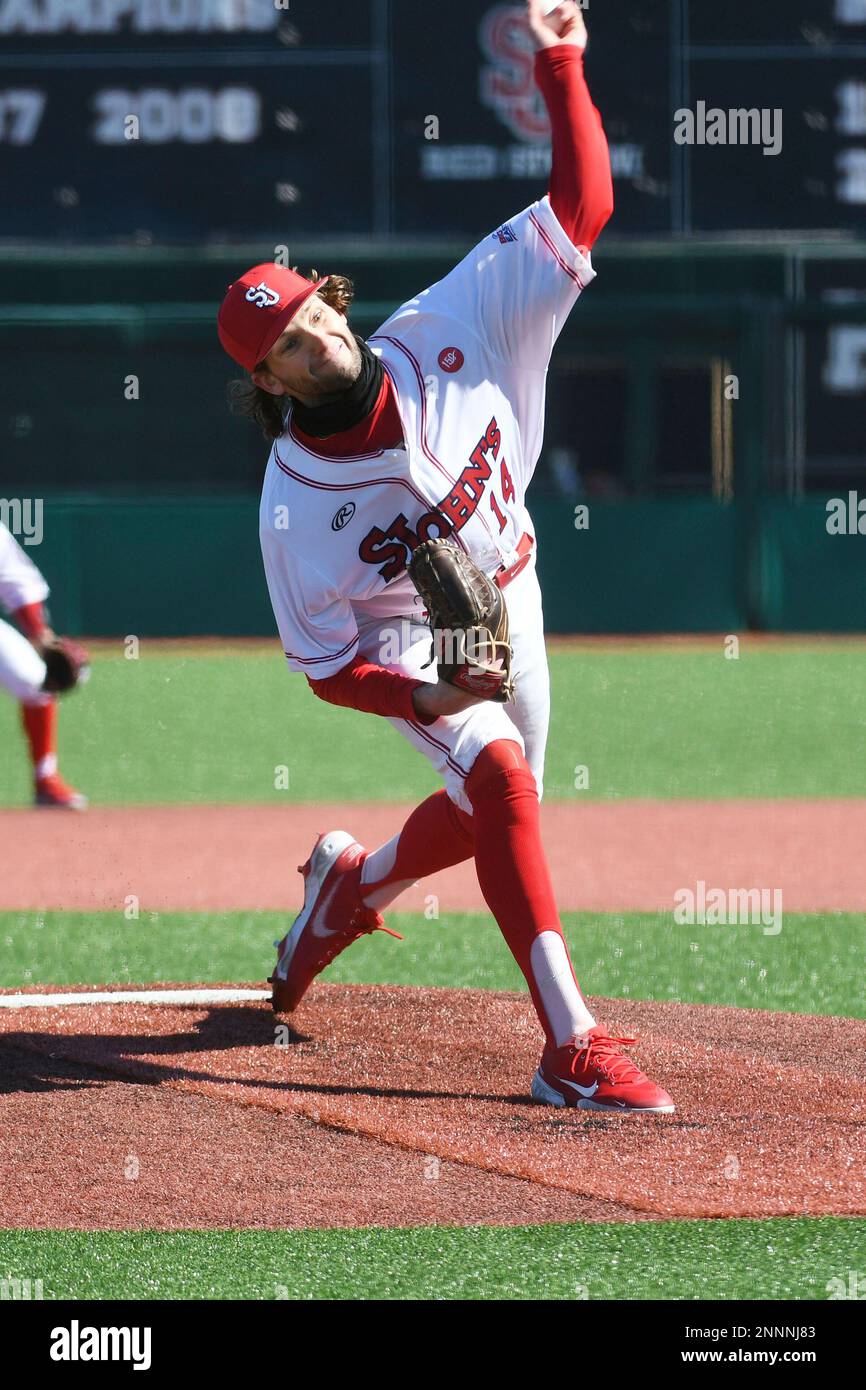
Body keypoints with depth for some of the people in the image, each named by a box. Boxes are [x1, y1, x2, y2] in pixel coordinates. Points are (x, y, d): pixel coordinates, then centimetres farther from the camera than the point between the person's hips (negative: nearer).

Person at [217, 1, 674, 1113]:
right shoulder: (293, 507, -28)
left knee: (491, 811, 16)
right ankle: (571, 1048, -33)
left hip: (506, 604, 5)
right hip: (403, 644, -5)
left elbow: (580, 207, -26)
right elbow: (326, 664, -18)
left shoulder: (442, 335, -24)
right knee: (499, 775, -29)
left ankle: (353, 880, 50)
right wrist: (427, 699, -36)